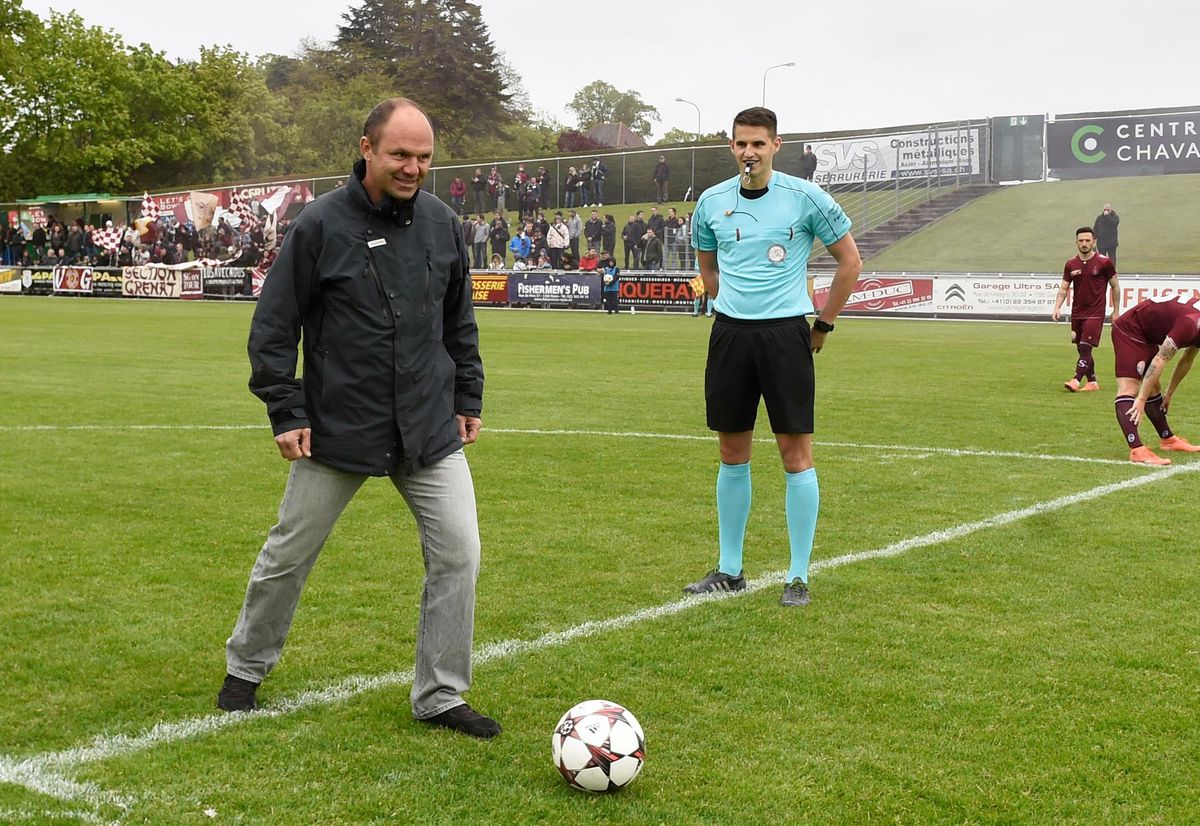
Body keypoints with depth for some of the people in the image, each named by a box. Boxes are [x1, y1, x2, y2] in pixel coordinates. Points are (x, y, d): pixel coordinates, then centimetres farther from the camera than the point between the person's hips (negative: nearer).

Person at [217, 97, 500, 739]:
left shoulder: (440, 222, 3)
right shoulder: (320, 224, -11)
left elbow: (459, 320, 16)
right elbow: (273, 326, -6)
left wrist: (469, 398, 14)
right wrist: (286, 412, -9)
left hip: (430, 430, 3)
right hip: (337, 430, -3)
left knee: (458, 554, -4)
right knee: (288, 555, 9)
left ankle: (439, 696, 10)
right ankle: (246, 668, 34)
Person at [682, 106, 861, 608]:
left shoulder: (804, 197, -5)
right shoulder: (712, 201, 6)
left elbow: (850, 260, 3)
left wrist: (823, 325, 4)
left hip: (786, 334, -3)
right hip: (730, 335, 4)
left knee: (796, 453, -3)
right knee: (732, 454, 9)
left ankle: (798, 576, 6)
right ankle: (729, 570, 19)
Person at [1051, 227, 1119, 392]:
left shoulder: (1103, 262, -5)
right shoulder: (1071, 264, 6)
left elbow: (1115, 286, 4)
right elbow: (1063, 288, 8)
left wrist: (1116, 311, 6)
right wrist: (1057, 307, -8)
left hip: (1095, 313, -5)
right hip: (1077, 313, 5)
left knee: (1085, 348, -15)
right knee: (1082, 349, 9)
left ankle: (1076, 381, -23)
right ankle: (1092, 382, 20)